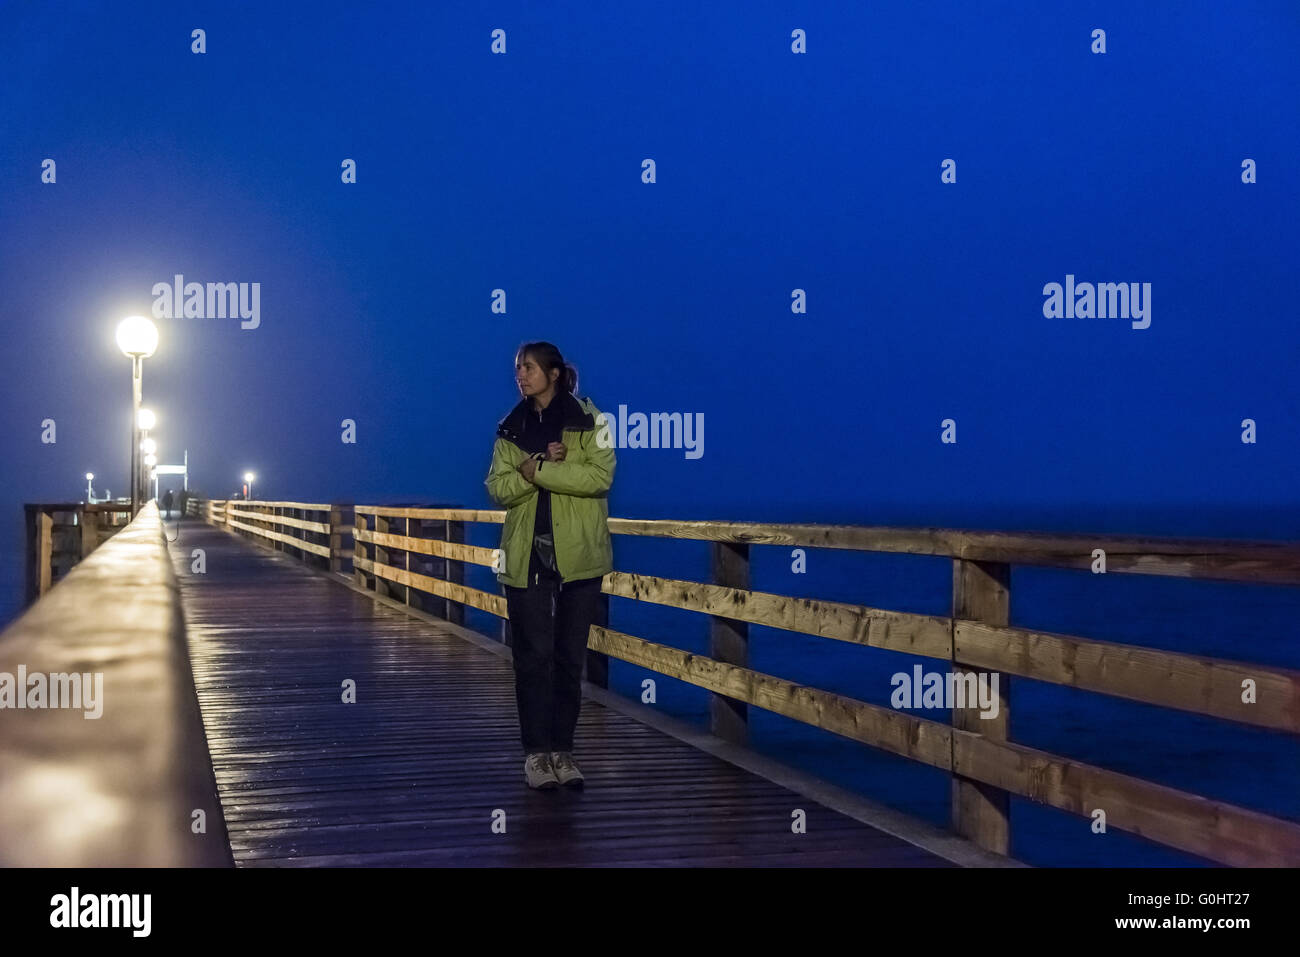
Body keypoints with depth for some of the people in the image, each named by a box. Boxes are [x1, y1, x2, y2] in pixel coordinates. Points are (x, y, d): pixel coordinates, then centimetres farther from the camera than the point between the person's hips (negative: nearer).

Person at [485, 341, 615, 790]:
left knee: (570, 656, 5)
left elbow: (600, 475, -14)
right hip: (526, 557, 2)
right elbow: (497, 488, 1)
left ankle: (562, 750, 13)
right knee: (533, 656, 0)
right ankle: (536, 752, 7)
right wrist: (541, 463, -14)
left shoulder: (588, 419, 0)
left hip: (577, 555, -2)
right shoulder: (511, 428, 11)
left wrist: (536, 471, -13)